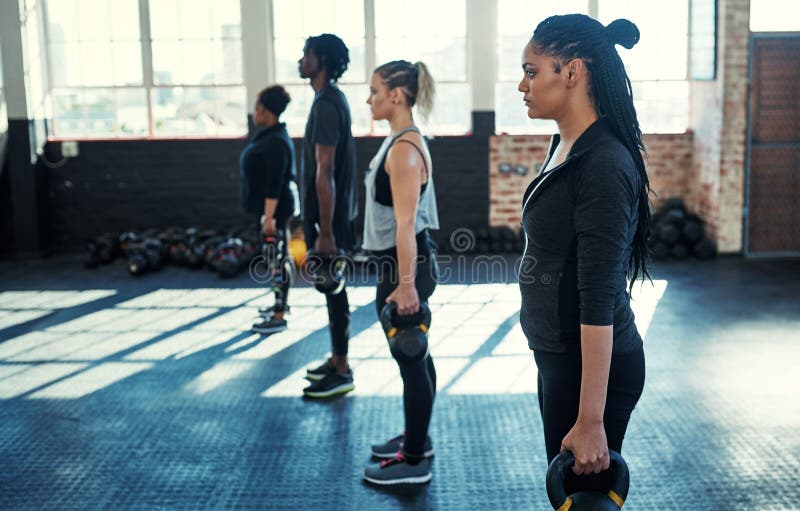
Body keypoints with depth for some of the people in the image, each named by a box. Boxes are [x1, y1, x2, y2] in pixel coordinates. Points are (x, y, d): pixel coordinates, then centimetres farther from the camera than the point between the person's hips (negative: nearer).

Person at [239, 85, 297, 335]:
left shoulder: (275, 142, -19)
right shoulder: (268, 136, 13)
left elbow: (274, 184, -24)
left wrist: (269, 216, -26)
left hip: (274, 209, -11)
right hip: (269, 208, 11)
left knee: (278, 258, -7)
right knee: (278, 257, 19)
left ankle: (279, 317, -3)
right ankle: (280, 303, 32)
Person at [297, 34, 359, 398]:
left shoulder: (326, 105, -18)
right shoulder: (331, 99, 14)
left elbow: (325, 172, -22)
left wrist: (325, 231, -23)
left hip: (328, 217, -10)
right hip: (329, 214, 10)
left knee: (333, 290, -3)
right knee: (333, 289, 16)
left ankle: (341, 373, 6)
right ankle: (337, 361, 26)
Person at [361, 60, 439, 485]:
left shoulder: (404, 148, -19)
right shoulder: (401, 141, 12)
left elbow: (406, 223, -23)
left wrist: (405, 284, -24)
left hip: (405, 267, -10)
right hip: (403, 264, 10)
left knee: (411, 361, -1)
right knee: (415, 356, 18)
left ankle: (415, 461, 11)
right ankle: (416, 439, 32)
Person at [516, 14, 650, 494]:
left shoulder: (603, 164, -22)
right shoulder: (565, 148, 7)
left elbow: (599, 300, -24)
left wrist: (591, 421, -23)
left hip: (594, 363, -9)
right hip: (558, 354, 9)